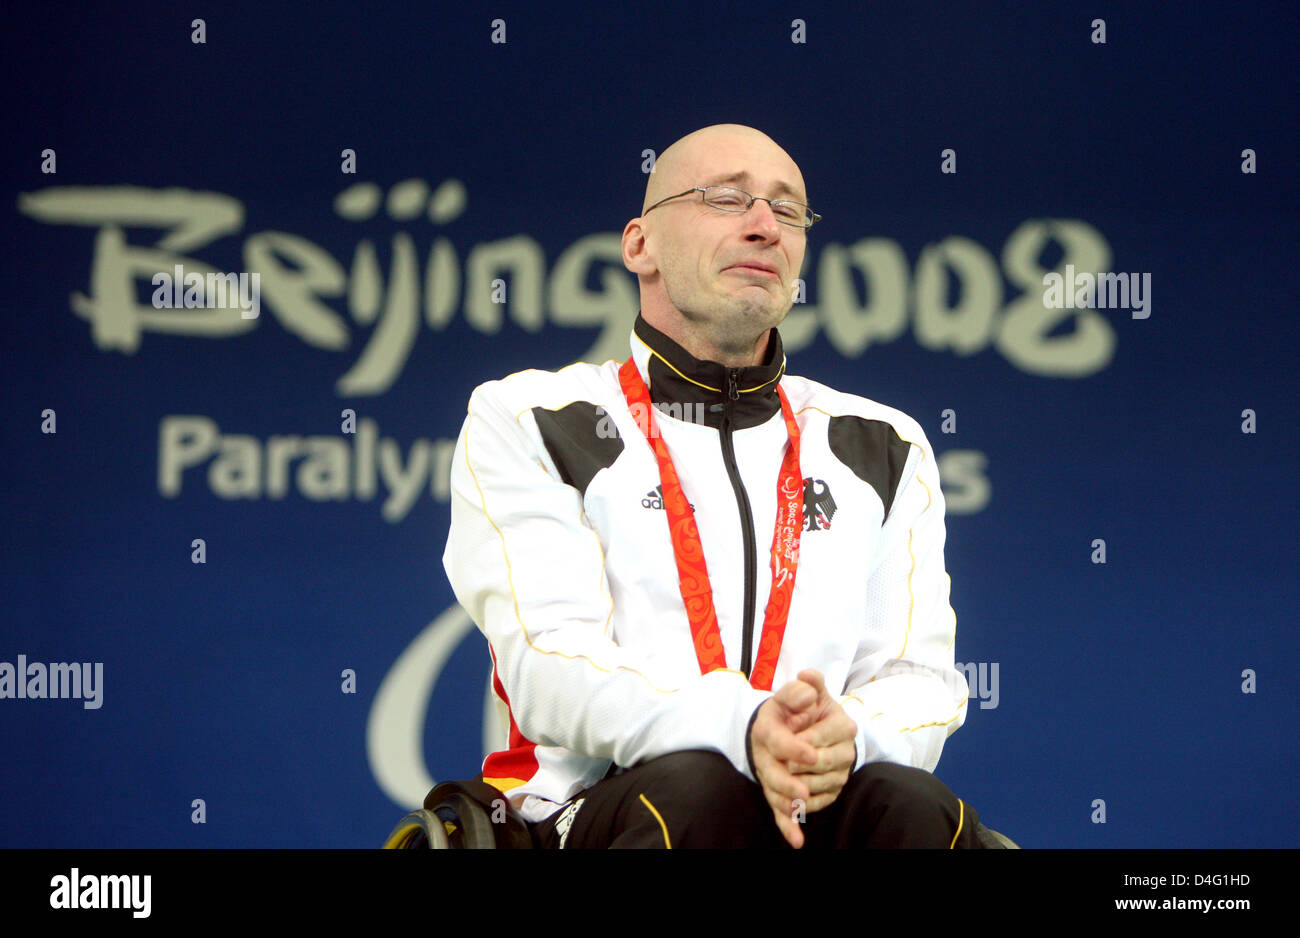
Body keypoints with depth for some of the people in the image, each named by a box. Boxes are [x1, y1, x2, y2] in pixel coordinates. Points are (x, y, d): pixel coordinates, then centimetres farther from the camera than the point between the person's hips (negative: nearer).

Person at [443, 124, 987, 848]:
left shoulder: (884, 448, 23)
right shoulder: (523, 423, 11)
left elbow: (921, 679, 10)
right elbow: (550, 665, -5)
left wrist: (849, 736, -18)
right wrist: (744, 728, -26)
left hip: (827, 798, 2)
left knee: (911, 805, -33)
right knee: (696, 790, -38)